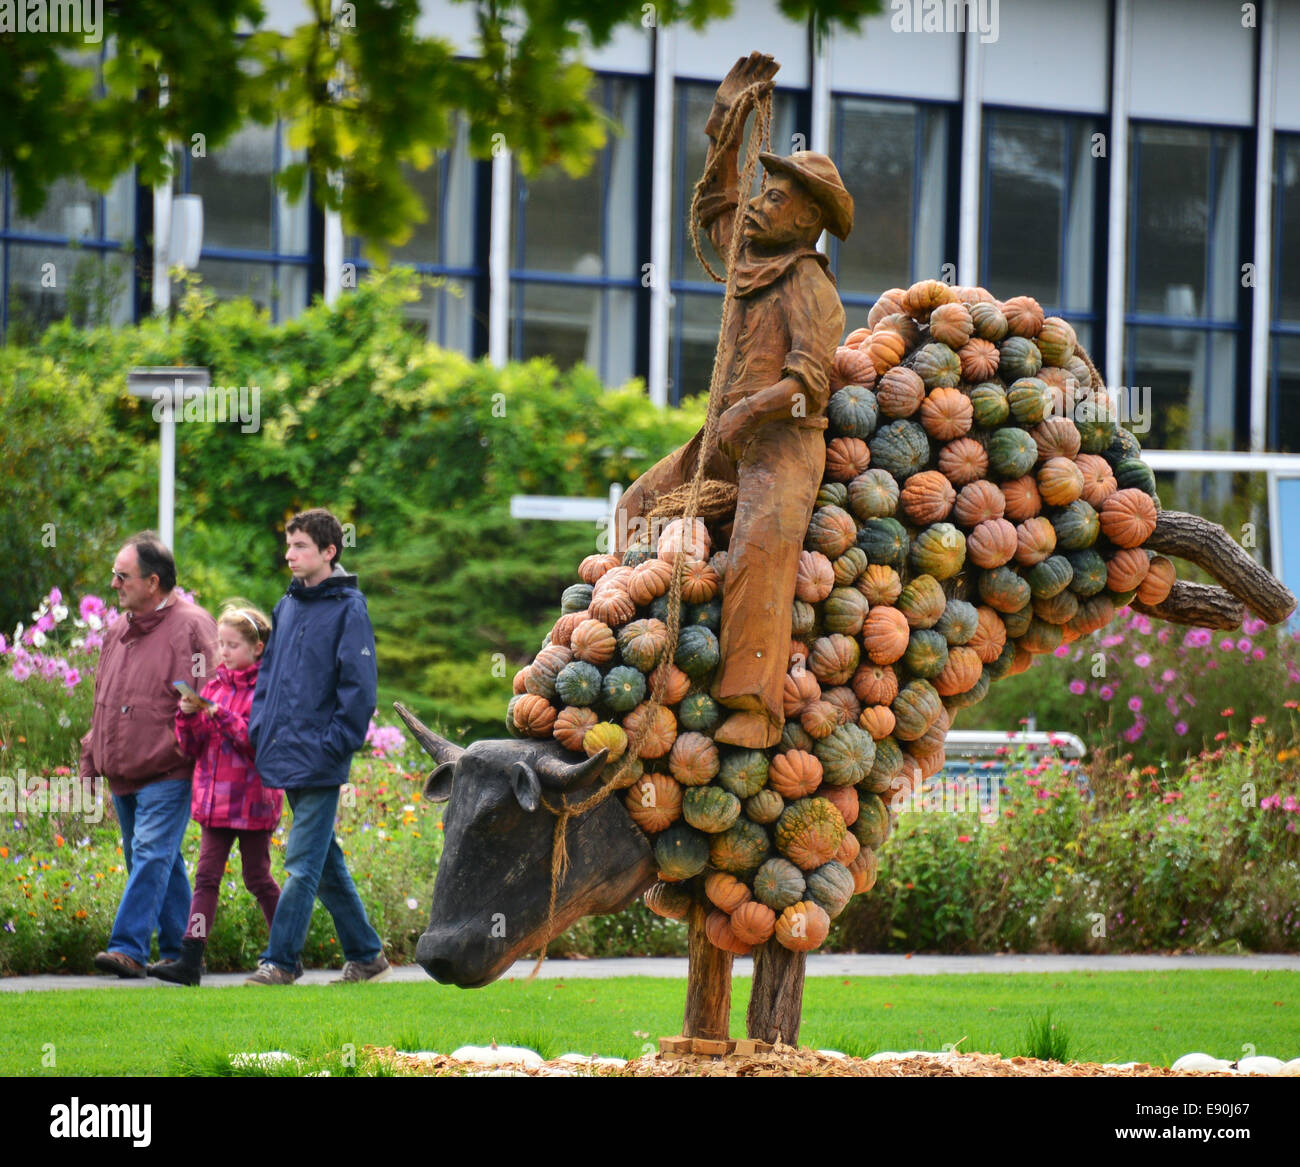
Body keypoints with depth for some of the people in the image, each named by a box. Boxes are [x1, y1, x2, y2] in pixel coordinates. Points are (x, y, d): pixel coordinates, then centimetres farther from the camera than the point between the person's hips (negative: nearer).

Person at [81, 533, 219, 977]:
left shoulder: (190, 627, -9)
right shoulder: (118, 633, 17)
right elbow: (102, 704, 23)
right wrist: (89, 762, 19)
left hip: (168, 774, -8)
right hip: (123, 775, 8)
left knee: (151, 856, -15)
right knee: (159, 863, 13)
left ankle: (129, 948, -21)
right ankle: (178, 951, 20)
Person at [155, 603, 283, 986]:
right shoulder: (213, 688, 11)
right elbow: (191, 747, 12)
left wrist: (224, 719, -23)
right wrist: (188, 717, -6)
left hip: (252, 801, -5)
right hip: (215, 801, 5)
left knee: (257, 877, 4)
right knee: (206, 876, -1)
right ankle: (190, 961, -7)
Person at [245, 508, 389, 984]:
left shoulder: (348, 609, -8)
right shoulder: (287, 607, 14)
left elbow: (359, 686, -11)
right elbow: (268, 673, 22)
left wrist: (335, 744, -15)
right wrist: (260, 728, 11)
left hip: (319, 761, -8)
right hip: (285, 757, 8)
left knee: (302, 864, -8)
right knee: (326, 863, 12)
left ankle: (279, 961, -7)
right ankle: (366, 954, 21)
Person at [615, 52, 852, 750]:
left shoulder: (810, 287, -7)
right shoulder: (750, 261, 18)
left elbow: (810, 379, -17)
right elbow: (718, 201, 35)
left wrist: (750, 410, -29)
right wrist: (728, 117, 29)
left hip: (784, 441, -10)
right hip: (727, 440, 10)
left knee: (761, 549, -26)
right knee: (641, 507, 7)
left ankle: (754, 707, -36)